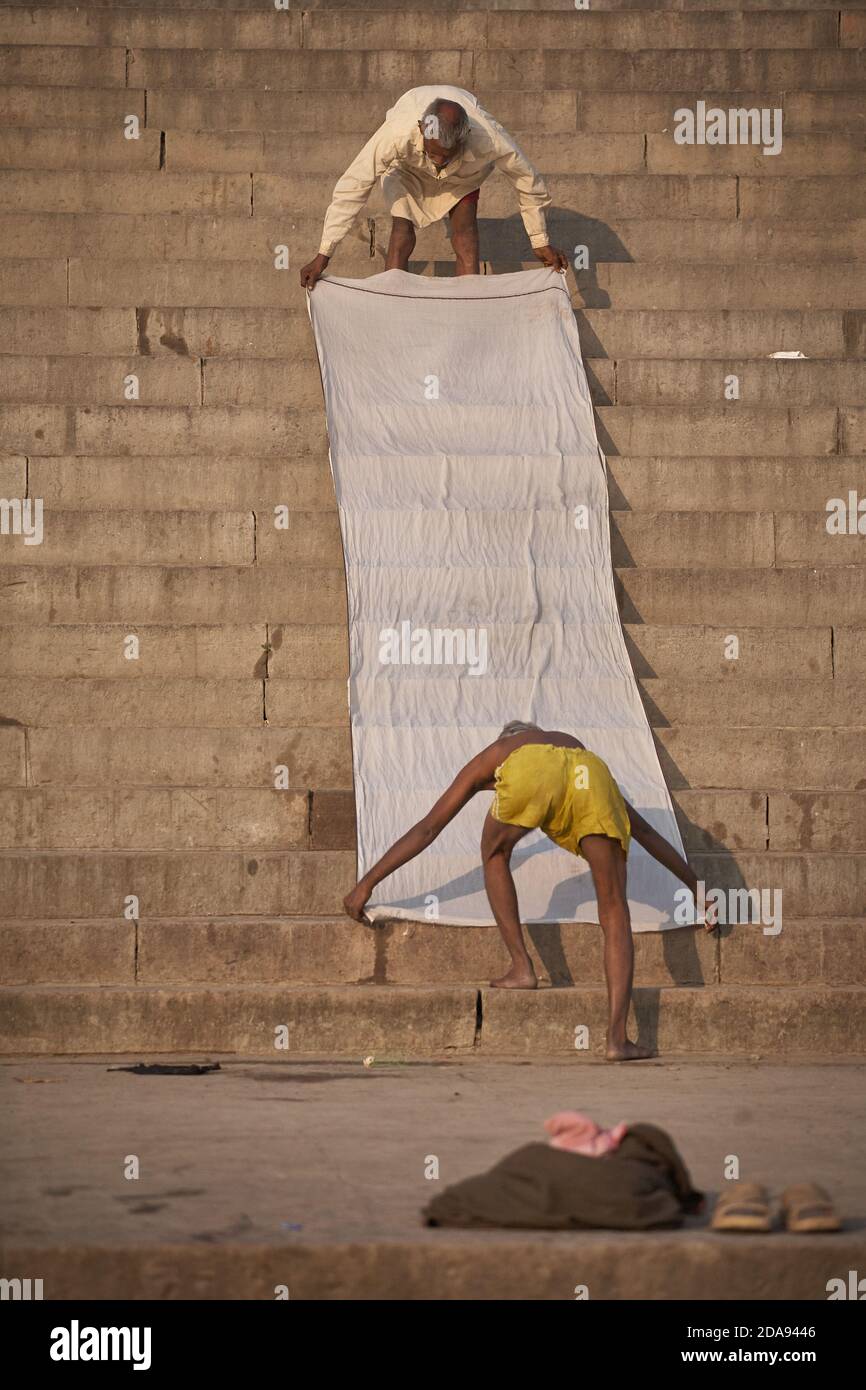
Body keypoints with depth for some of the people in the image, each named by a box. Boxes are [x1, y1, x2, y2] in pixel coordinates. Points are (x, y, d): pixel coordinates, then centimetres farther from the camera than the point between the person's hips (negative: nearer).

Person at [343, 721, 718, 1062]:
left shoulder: (491, 756, 43)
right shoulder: (572, 743, 47)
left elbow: (426, 829, 43)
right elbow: (645, 831, 51)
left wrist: (367, 884, 50)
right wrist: (697, 888, 60)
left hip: (529, 772, -1)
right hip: (591, 776, 2)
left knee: (495, 856, 32)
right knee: (615, 914, 11)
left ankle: (522, 966, 25)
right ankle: (617, 1038, 1)